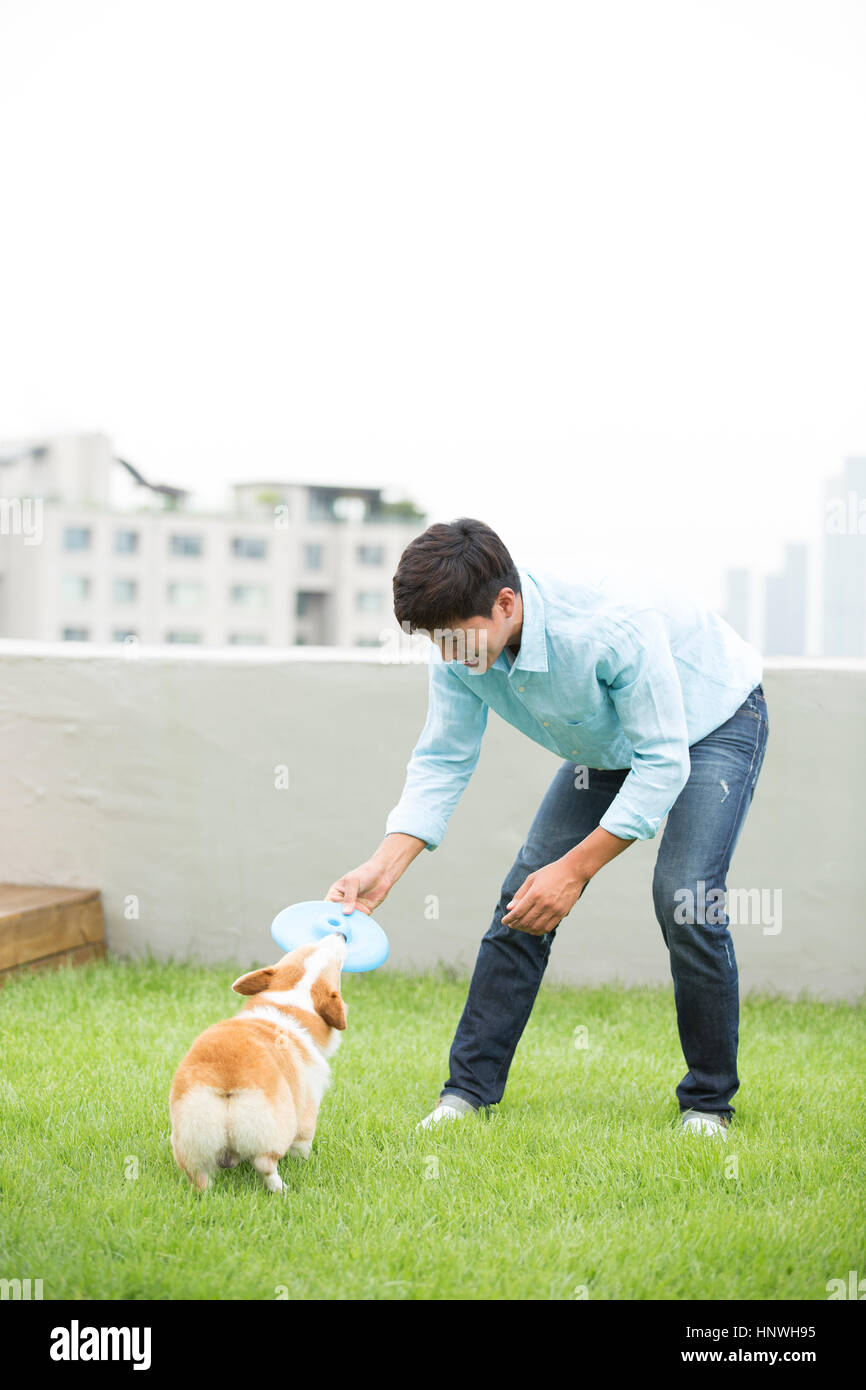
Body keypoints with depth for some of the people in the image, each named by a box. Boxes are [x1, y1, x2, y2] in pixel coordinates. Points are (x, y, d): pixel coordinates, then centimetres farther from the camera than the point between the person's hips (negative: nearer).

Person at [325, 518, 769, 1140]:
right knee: (525, 893, -4)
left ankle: (709, 1104, -3)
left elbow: (662, 762, -34)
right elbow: (442, 761, -11)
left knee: (684, 899, -22)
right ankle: (470, 1088, 6)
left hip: (714, 719, -6)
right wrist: (383, 866, -24)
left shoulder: (613, 626, -42)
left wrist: (575, 868, -34)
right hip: (610, 744, 6)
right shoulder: (461, 649, -22)